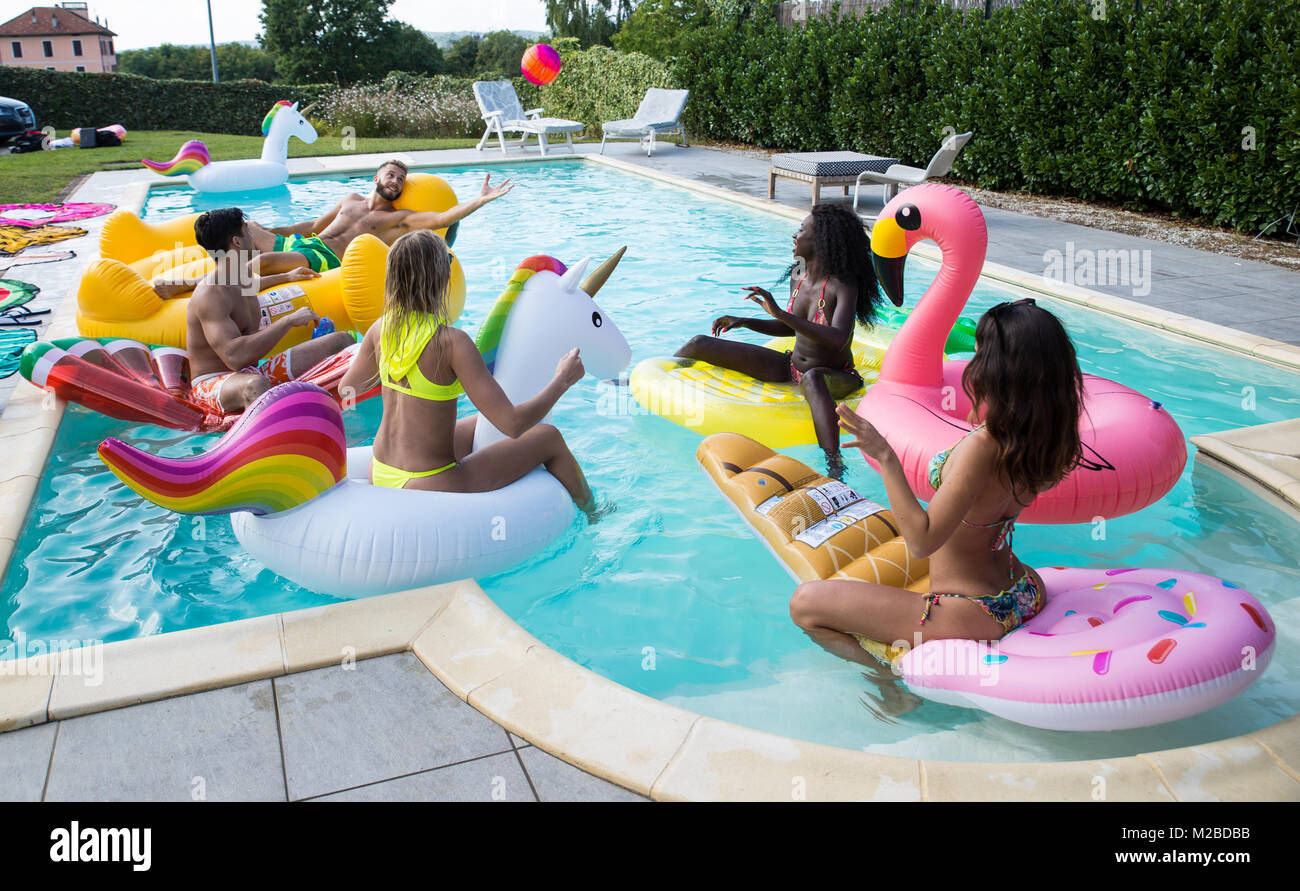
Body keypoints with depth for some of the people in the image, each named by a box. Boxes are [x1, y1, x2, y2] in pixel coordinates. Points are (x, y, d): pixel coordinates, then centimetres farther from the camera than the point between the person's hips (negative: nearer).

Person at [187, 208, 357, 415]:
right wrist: (289, 321, -30)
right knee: (255, 386, -48)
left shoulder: (239, 281, 10)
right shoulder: (209, 296, -21)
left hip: (252, 373, 9)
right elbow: (234, 356, -35)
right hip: (211, 385, -9)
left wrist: (286, 277, 46)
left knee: (341, 340, 2)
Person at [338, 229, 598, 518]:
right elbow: (512, 424, -25)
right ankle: (594, 513, 34)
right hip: (429, 488, -7)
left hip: (379, 475, 8)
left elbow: (346, 389, 14)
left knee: (483, 424, 30)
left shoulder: (380, 330, -4)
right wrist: (562, 380, -11)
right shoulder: (451, 342, -25)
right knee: (549, 438, 8)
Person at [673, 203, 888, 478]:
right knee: (700, 345, 0)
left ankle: (834, 464, -56)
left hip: (834, 377, -7)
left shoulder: (843, 286, -20)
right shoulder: (797, 277, 2)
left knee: (811, 378, -48)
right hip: (791, 366, 7)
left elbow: (838, 339, -37)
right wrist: (743, 322, 6)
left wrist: (780, 313, -40)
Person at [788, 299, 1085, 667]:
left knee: (805, 602, -6)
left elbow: (921, 541, -28)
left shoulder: (981, 447, -30)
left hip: (967, 617, -9)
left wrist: (885, 457, -30)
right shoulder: (1042, 436, -6)